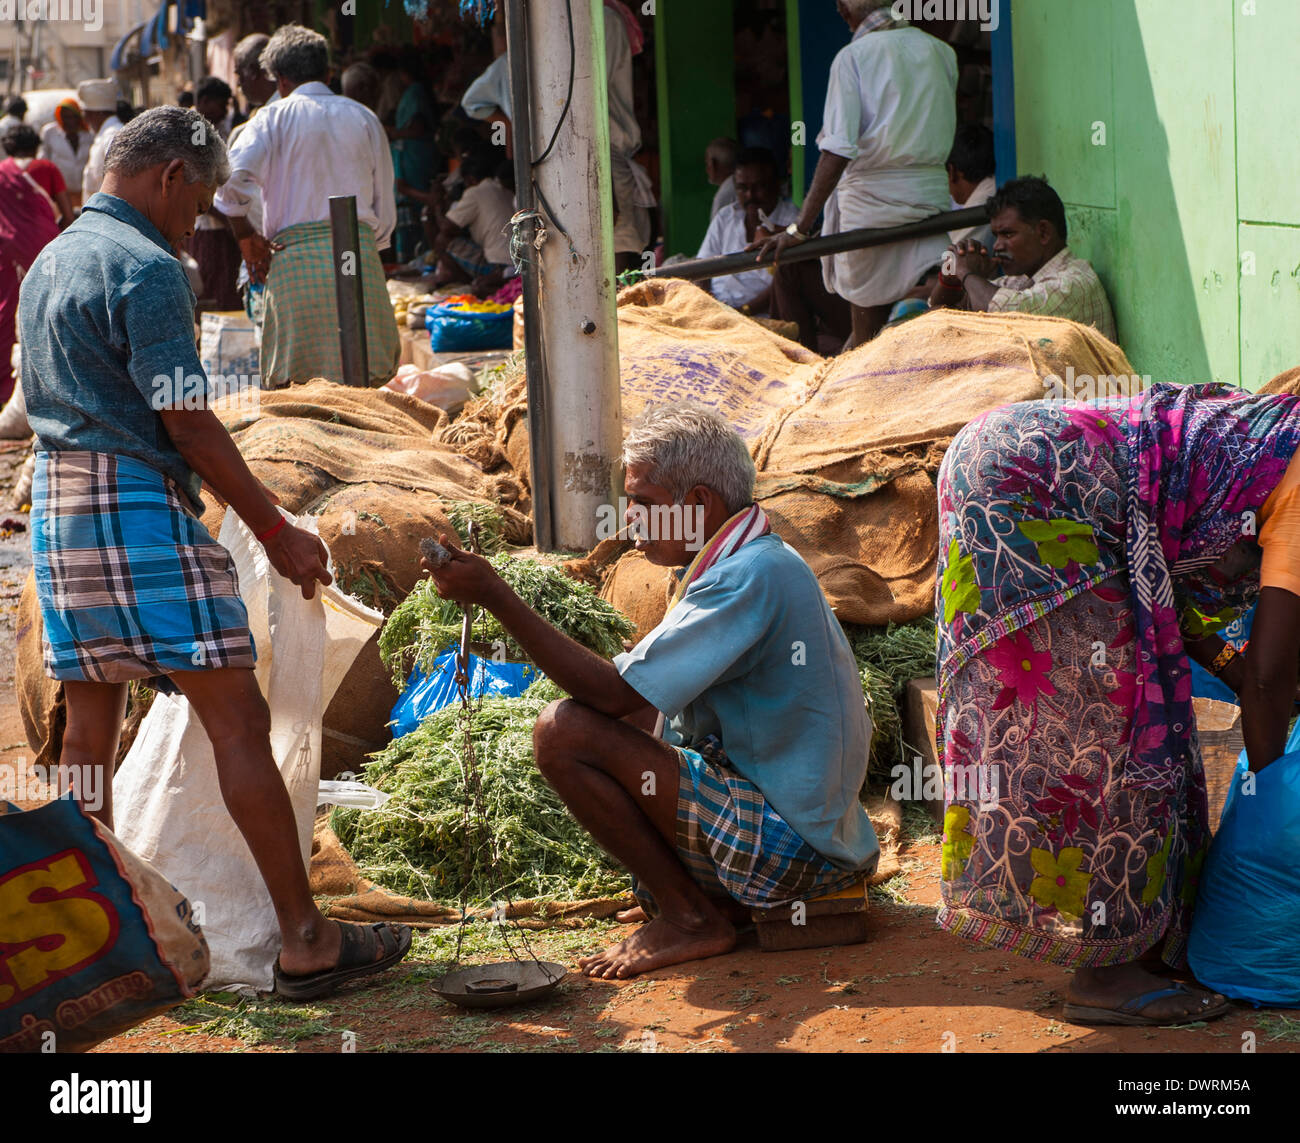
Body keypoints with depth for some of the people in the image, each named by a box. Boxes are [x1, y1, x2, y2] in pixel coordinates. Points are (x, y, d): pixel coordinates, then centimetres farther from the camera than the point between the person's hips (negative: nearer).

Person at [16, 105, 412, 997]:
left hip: (57, 503, 9)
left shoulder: (48, 263, 16)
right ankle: (305, 941, -8)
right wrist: (277, 531, -9)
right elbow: (187, 424, -15)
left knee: (91, 724, 14)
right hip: (139, 507, -9)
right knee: (238, 717, -8)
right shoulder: (146, 267, -12)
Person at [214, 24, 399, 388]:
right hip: (359, 248, 3)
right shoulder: (364, 118, 15)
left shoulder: (274, 117, 5)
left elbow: (232, 178, -12)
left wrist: (245, 236, 0)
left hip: (294, 255, -2)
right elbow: (385, 211, 15)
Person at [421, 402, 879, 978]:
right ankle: (715, 900, 12)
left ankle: (691, 919, -5)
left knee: (563, 732, -17)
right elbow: (643, 703, 17)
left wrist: (496, 596, -19)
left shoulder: (752, 577, -19)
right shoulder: (757, 564, 14)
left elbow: (617, 695, -23)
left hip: (793, 841, -11)